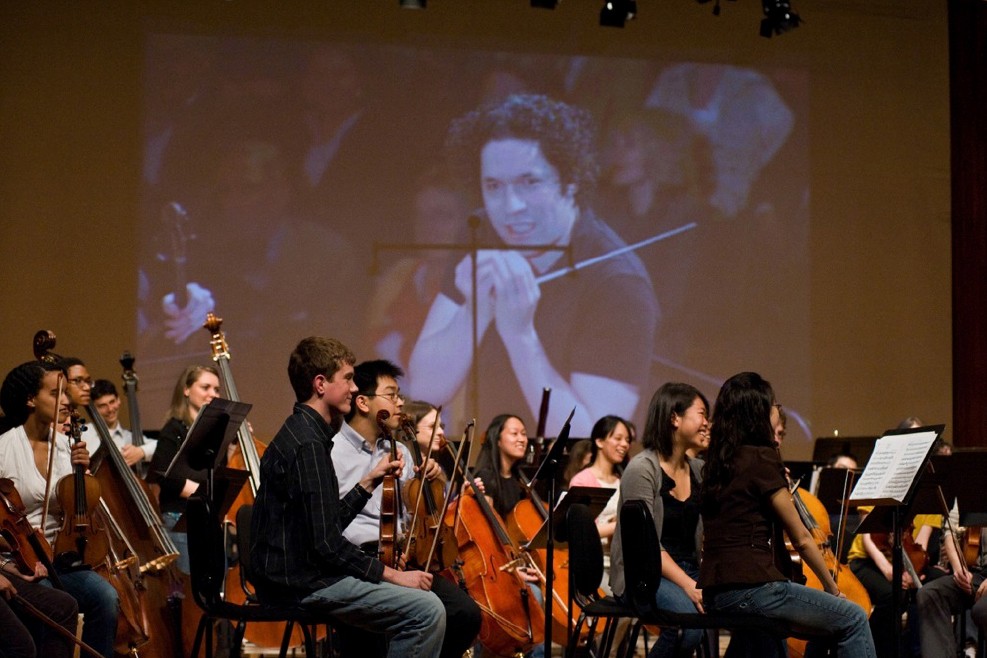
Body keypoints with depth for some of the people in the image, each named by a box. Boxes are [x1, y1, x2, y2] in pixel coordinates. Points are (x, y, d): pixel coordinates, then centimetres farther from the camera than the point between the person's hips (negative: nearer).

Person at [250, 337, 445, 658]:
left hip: (297, 573, 11)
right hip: (302, 583, -11)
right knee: (428, 611, -18)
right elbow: (325, 543, -21)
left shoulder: (302, 432, 16)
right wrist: (392, 574, -14)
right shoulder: (308, 444, -17)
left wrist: (370, 480, 12)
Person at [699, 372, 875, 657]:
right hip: (750, 588, -9)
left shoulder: (718, 462, 14)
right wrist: (833, 588, 5)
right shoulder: (762, 459, -10)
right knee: (853, 619, -3)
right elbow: (801, 538, -6)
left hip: (717, 593, 9)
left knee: (829, 618, 22)